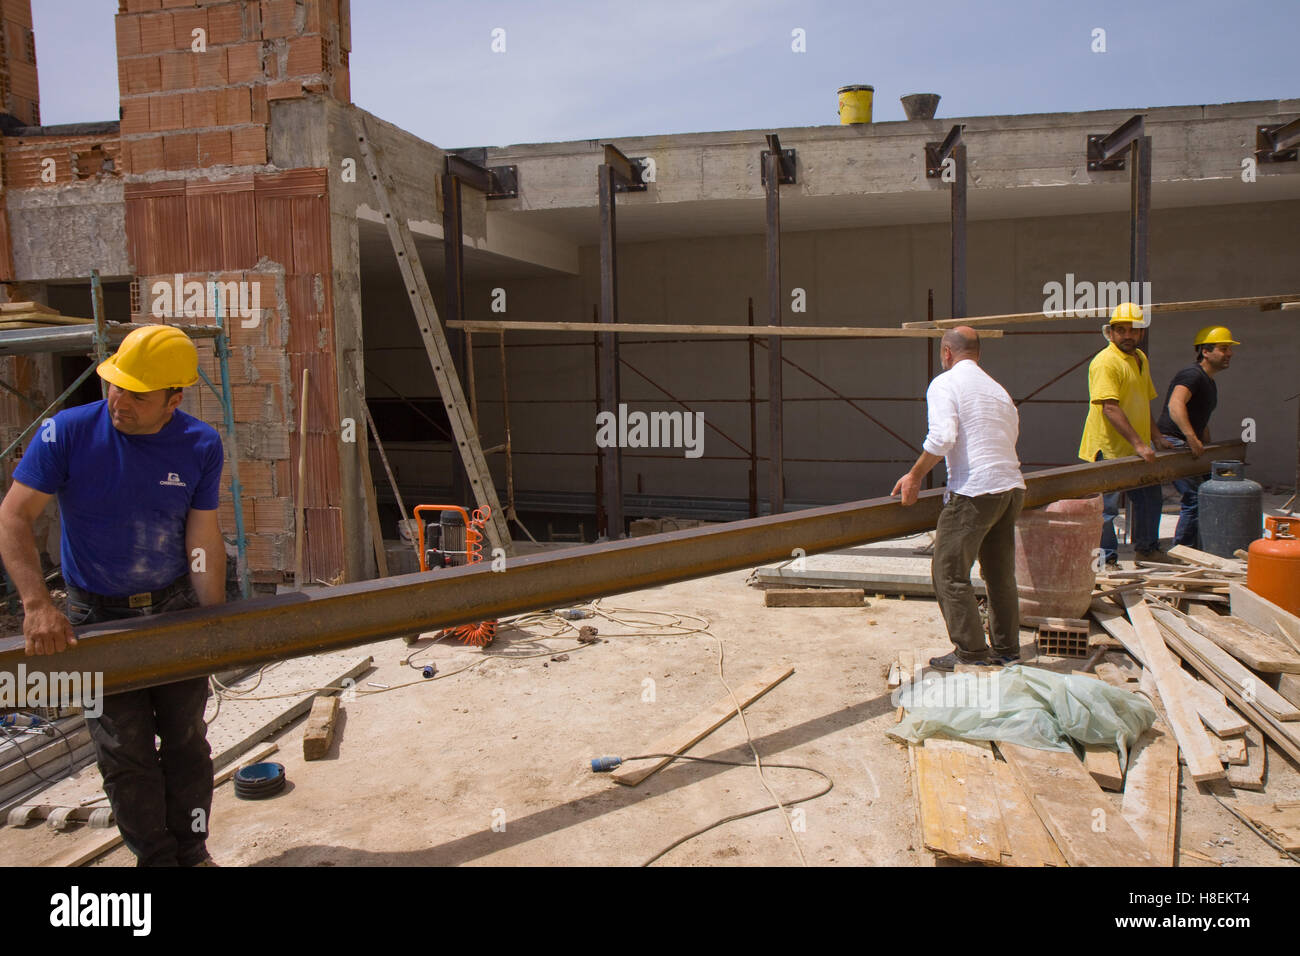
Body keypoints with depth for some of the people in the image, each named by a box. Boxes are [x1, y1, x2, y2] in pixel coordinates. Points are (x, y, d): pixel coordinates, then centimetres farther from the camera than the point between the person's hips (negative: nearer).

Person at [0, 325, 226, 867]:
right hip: (99, 619, -1)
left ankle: (192, 852, 28)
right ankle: (157, 859, 21)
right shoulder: (68, 432, -16)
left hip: (176, 610, 2)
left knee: (188, 741, 10)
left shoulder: (201, 446, -10)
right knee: (125, 753, 3)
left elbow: (202, 539, -6)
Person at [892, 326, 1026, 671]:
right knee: (1000, 573, 16)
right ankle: (1007, 650, 23)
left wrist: (914, 476, -9)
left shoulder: (944, 384, -3)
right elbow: (1010, 436, 20)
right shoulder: (997, 388, 20)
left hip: (974, 490, -8)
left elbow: (942, 438, -17)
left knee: (949, 572, 1)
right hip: (1012, 487, 8)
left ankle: (971, 652, 4)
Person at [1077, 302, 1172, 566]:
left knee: (1149, 497, 19)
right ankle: (1107, 559, 10)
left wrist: (1155, 437, 19)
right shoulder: (1106, 362, -16)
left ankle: (1147, 549, 36)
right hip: (1109, 448, -9)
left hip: (1136, 449, 9)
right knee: (1106, 507, -1)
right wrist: (1138, 443, -26)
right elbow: (1110, 408, -25)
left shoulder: (1141, 359, 14)